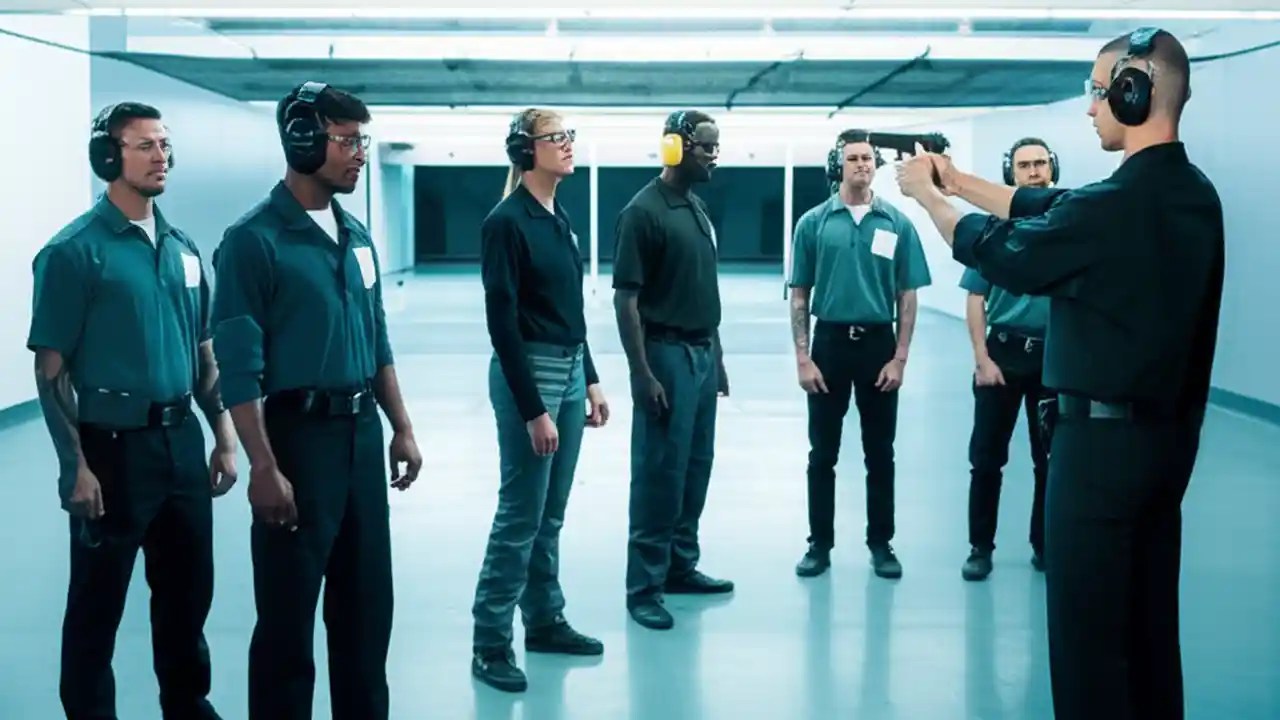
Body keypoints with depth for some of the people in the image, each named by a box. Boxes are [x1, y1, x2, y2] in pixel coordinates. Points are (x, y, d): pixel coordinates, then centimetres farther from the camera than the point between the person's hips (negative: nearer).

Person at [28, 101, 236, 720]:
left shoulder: (182, 247, 9)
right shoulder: (75, 251, -10)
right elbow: (51, 370, -11)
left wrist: (223, 438, 11)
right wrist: (75, 464, -16)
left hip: (182, 442, 6)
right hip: (113, 446, -6)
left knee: (188, 594, 17)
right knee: (98, 603, 6)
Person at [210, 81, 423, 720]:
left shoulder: (355, 235, 10)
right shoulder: (256, 240, -12)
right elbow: (238, 368, -16)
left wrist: (401, 429, 13)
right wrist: (264, 467, -20)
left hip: (362, 433, 7)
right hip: (298, 434, -7)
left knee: (367, 604, 16)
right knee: (289, 612, 3)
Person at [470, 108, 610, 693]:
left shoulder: (560, 219, 11)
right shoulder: (506, 222, -14)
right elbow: (502, 322, -17)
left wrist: (590, 380, 14)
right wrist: (532, 409, -19)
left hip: (570, 372, 8)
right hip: (528, 373, -8)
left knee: (551, 512, 15)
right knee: (520, 513, -3)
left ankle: (545, 621, 27)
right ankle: (490, 643, 6)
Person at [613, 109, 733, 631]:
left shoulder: (699, 208, 12)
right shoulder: (643, 211, -13)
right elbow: (625, 299, -15)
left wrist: (717, 357, 17)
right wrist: (642, 373, -19)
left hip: (701, 354, 8)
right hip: (666, 354, -8)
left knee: (695, 468, 14)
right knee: (659, 473, -3)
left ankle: (681, 567, 26)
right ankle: (644, 586, 5)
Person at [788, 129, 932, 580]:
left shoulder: (897, 224, 0)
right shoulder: (814, 222, -1)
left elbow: (908, 297, 2)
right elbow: (800, 296, 1)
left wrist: (900, 358, -4)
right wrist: (802, 357, -6)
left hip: (879, 344, 0)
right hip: (829, 342, 0)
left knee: (880, 453, 8)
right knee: (822, 453, 7)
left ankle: (881, 544, 19)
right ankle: (820, 544, 17)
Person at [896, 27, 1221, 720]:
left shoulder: (1112, 206, -22)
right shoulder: (1192, 193, 5)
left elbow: (999, 252, -7)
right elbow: (1046, 209, 14)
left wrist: (928, 194, 9)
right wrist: (959, 181, 16)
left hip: (1106, 434, -9)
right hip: (1171, 432, 9)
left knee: (1086, 625, 1)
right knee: (1147, 617, 17)